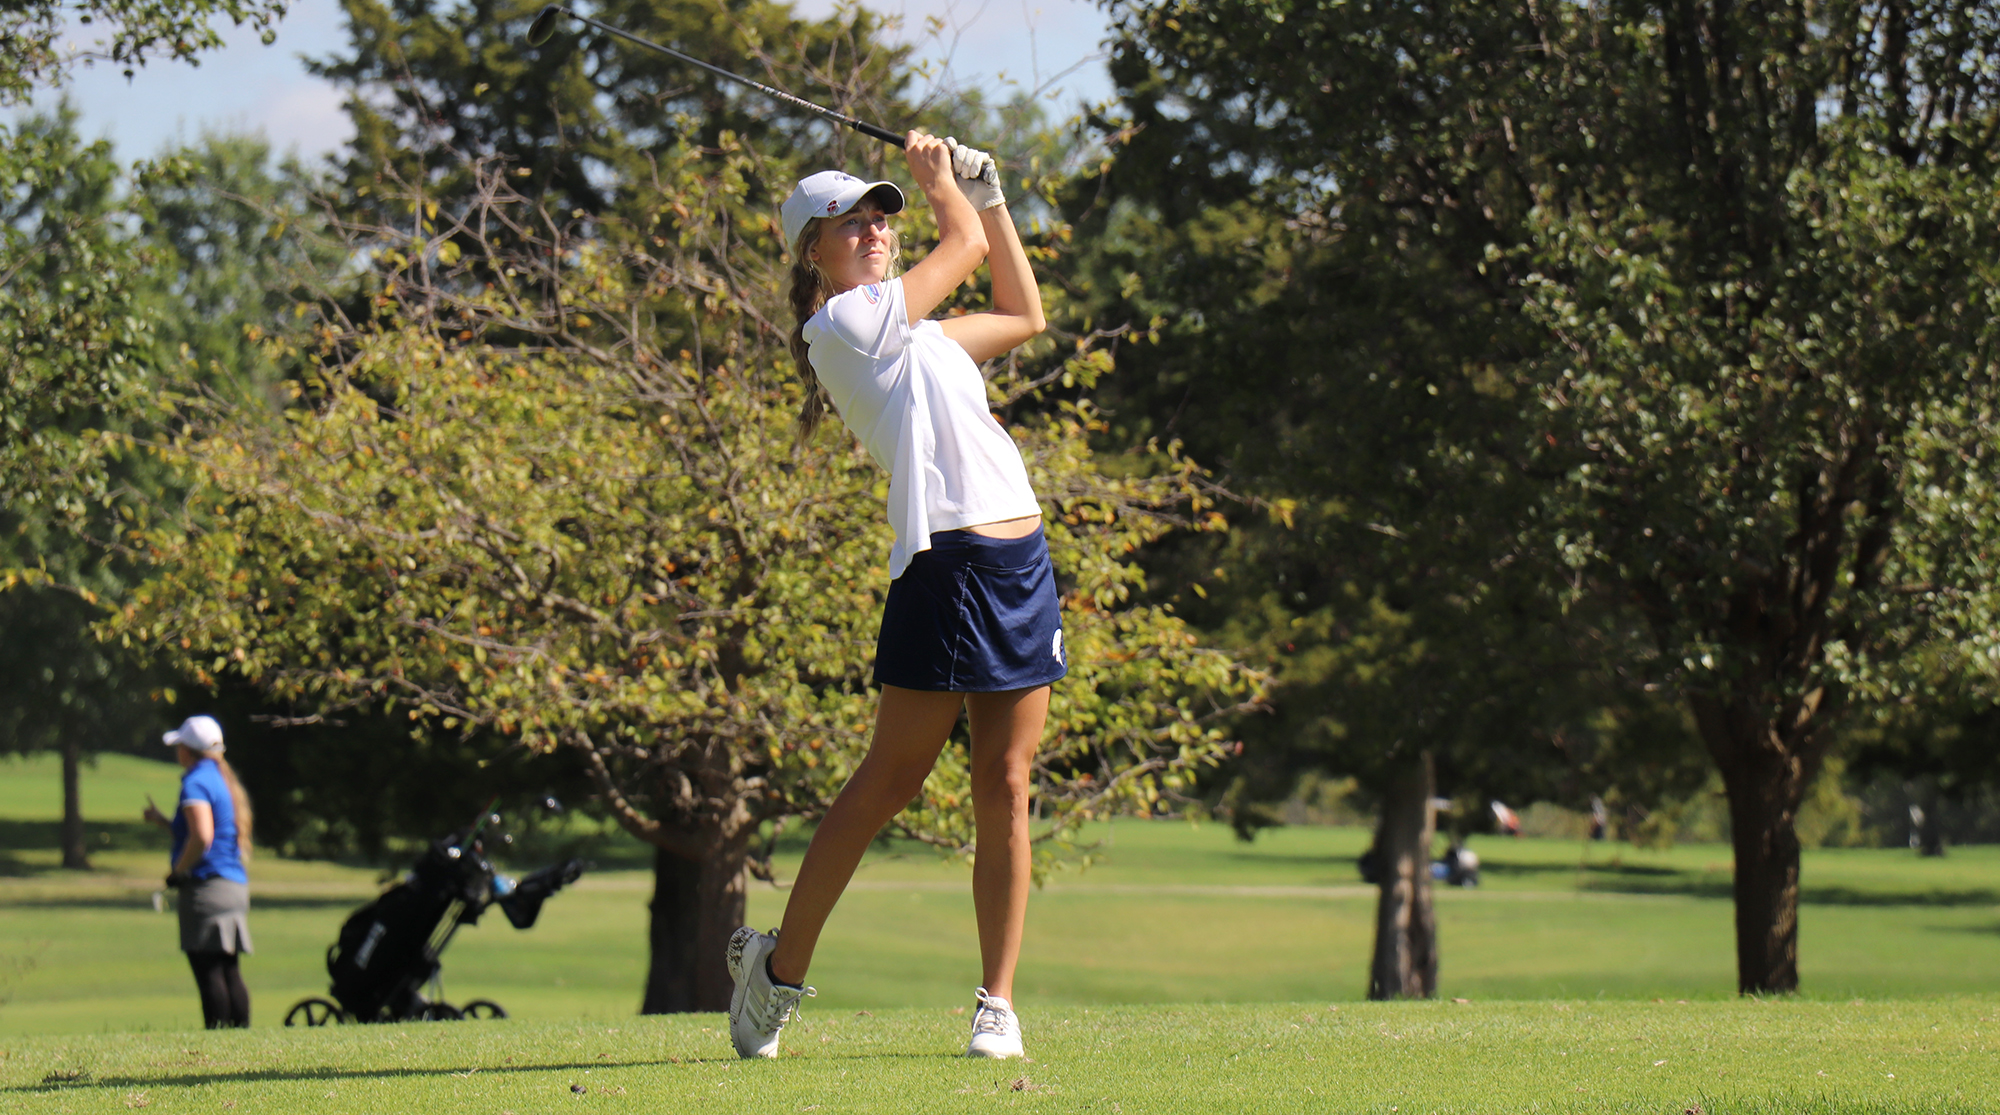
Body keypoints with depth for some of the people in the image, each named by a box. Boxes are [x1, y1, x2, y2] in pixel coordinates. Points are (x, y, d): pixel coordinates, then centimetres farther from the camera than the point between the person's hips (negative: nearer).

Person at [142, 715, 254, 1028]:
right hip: (237, 884, 9)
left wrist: (177, 872, -11)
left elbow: (202, 837, -23)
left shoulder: (196, 783, -9)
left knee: (207, 970, -10)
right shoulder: (225, 781, 20)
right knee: (228, 971, 11)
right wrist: (162, 821, 35)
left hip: (208, 883, -9)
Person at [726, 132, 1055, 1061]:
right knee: (890, 780, -4)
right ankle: (778, 966, 8)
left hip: (1021, 563, 8)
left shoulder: (910, 332, 22)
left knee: (1005, 786, 3)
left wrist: (985, 192, 34)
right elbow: (966, 244, 2)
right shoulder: (844, 322, -4)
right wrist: (936, 175, 20)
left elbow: (1023, 314, 36)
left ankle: (997, 1002, 5)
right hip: (948, 560, -8)